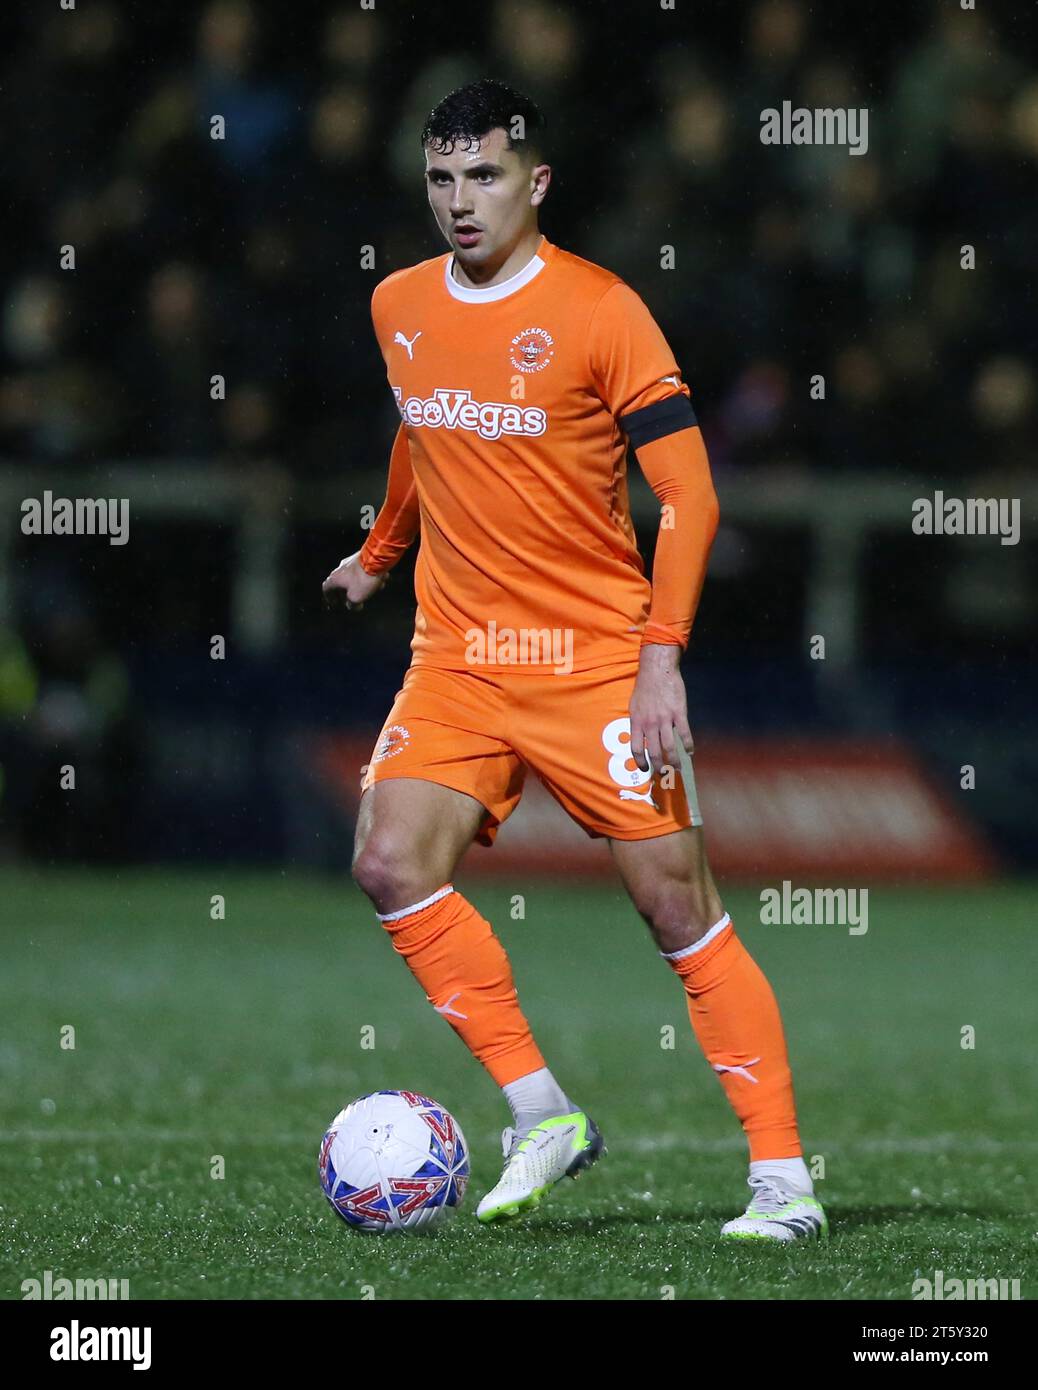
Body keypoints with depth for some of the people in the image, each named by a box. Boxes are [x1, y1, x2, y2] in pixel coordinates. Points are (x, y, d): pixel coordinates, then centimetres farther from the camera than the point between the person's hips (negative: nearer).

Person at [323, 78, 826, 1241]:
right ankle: (541, 1117, -6)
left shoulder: (598, 311, -9)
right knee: (392, 863, -16)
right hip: (456, 659, 5)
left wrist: (661, 653, -20)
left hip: (598, 657, -5)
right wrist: (379, 555, 42)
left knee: (677, 904, -7)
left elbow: (687, 496, -11)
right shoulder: (398, 308, 7)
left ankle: (782, 1178, -2)